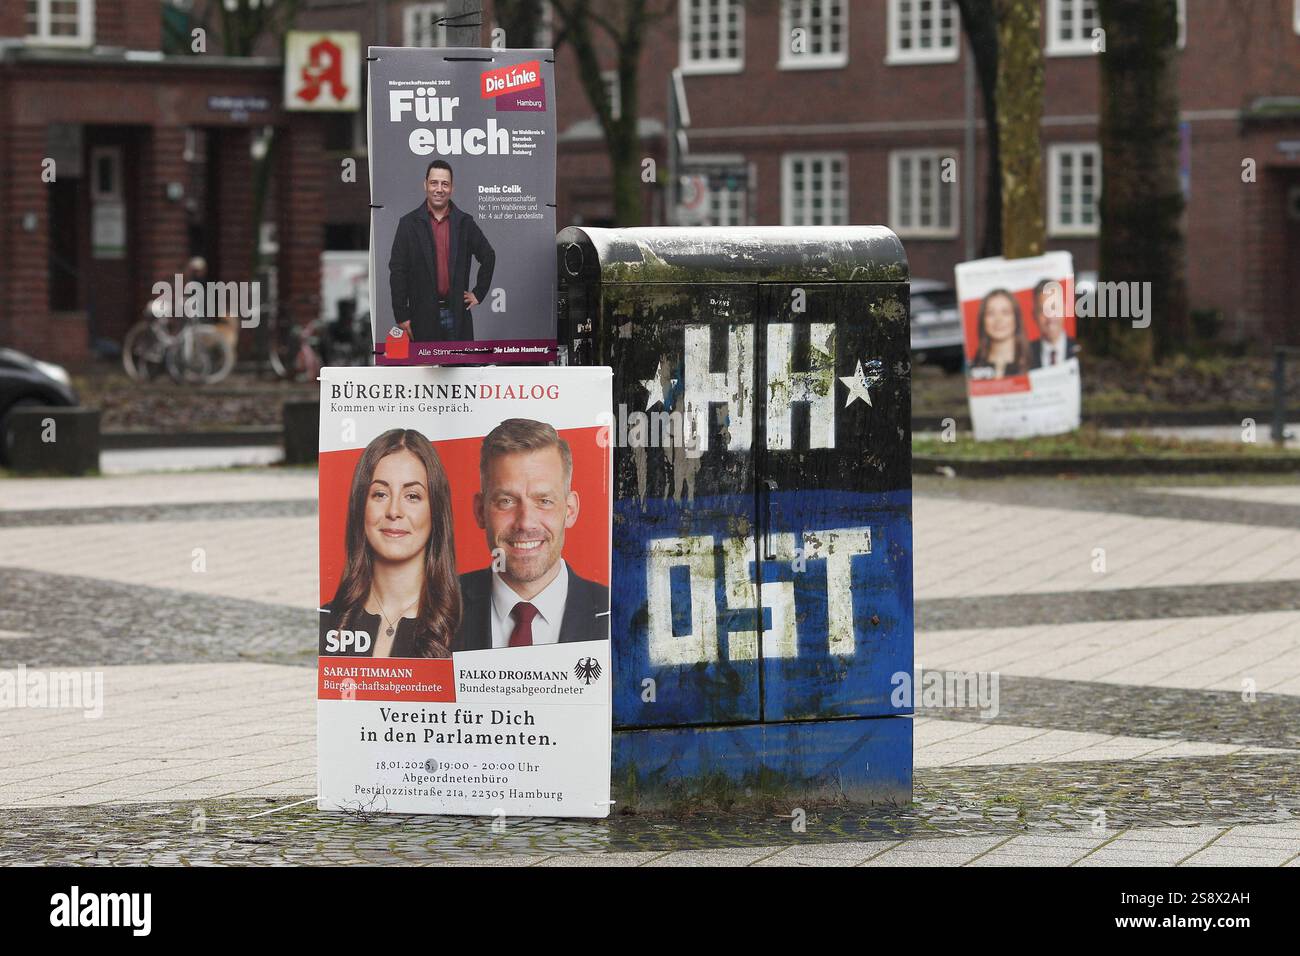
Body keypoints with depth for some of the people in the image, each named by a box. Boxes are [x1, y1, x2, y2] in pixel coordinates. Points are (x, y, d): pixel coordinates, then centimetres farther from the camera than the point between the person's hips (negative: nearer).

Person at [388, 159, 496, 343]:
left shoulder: (465, 222, 6)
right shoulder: (409, 223, 0)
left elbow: (488, 256, 20)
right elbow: (397, 271, -2)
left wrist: (479, 293, 14)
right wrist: (401, 316, -6)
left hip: (458, 313, 2)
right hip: (424, 316, -2)